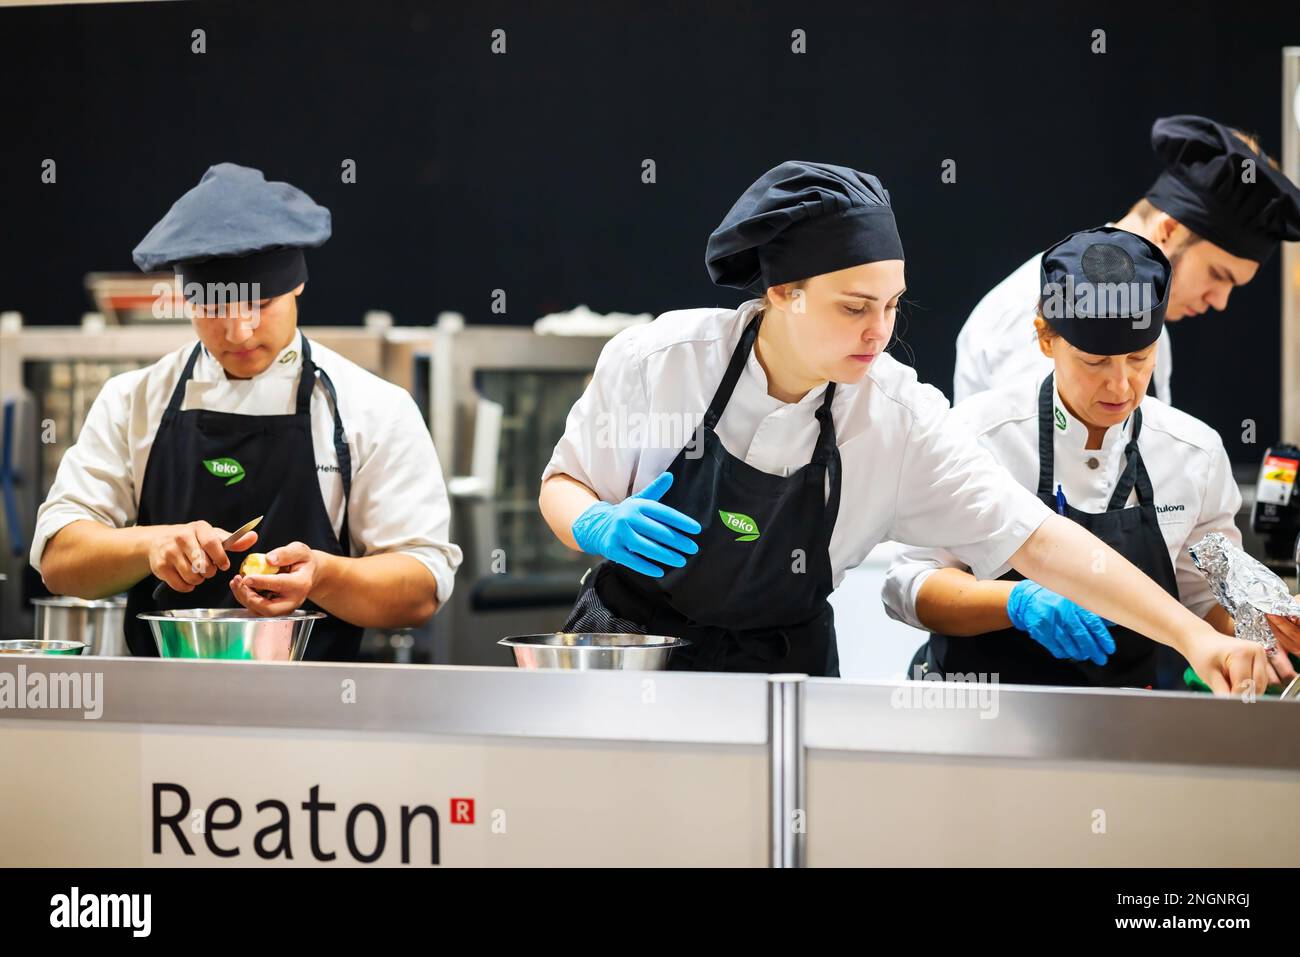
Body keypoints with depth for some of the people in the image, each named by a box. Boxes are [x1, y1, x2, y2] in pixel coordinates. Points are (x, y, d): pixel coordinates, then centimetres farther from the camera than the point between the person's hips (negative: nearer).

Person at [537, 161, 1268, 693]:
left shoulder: (898, 418, -13)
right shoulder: (656, 362, -15)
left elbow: (1037, 539, -17)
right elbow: (562, 486, 1)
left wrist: (1194, 637, -26)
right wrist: (600, 527, -24)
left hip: (778, 677, 1)